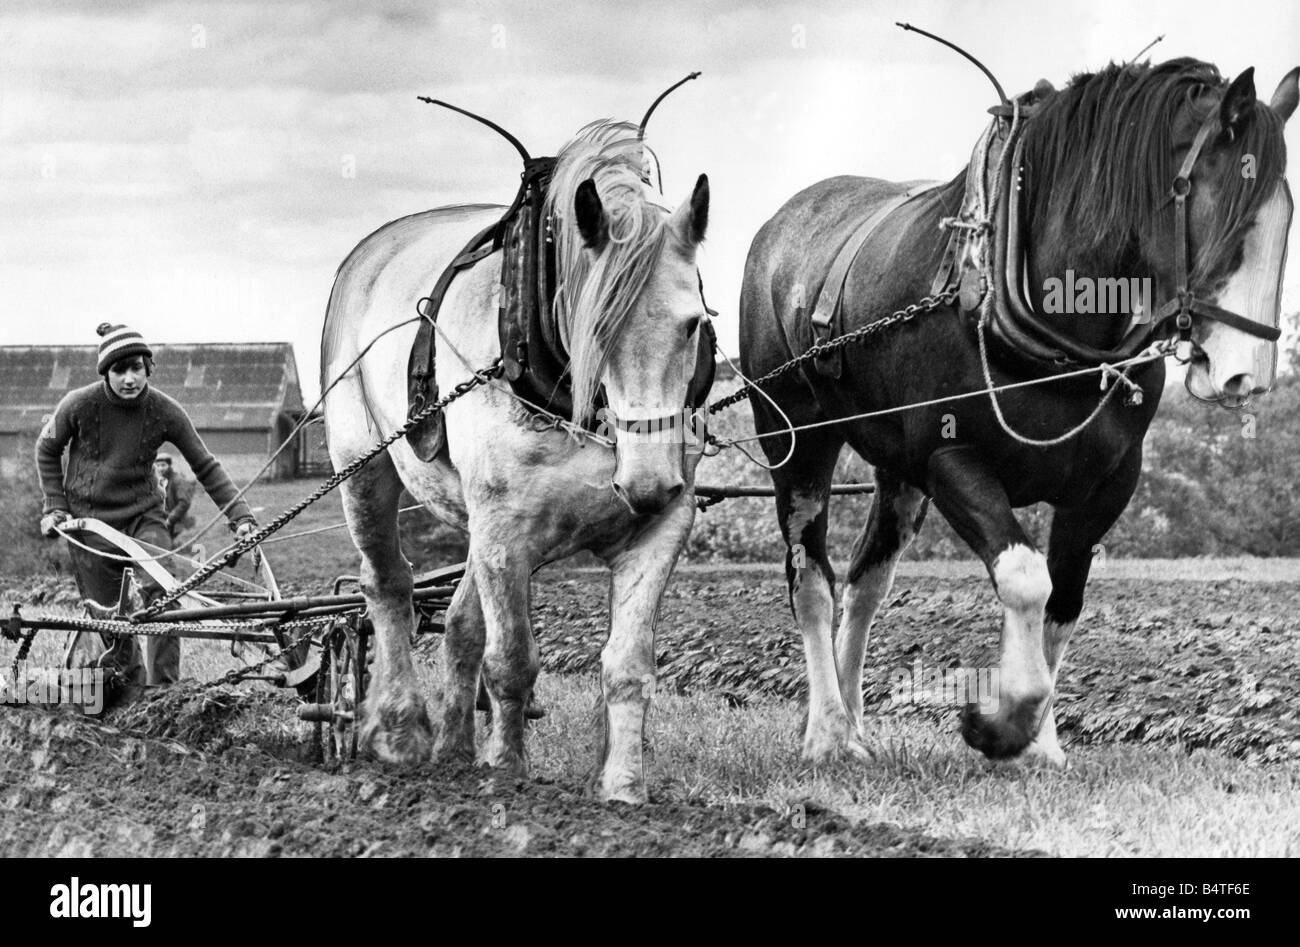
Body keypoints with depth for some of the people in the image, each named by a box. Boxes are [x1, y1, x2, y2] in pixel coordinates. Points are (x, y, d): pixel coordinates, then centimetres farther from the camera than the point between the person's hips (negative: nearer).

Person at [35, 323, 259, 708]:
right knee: (108, 614, 1)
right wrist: (54, 507, 0)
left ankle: (165, 688, -19)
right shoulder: (79, 405, -14)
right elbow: (47, 450, 5)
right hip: (89, 519, 0)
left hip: (142, 514, 0)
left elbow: (205, 466, -5)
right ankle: (128, 687, 21)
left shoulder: (166, 412, -13)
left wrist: (240, 515, -11)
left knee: (162, 590, -22)